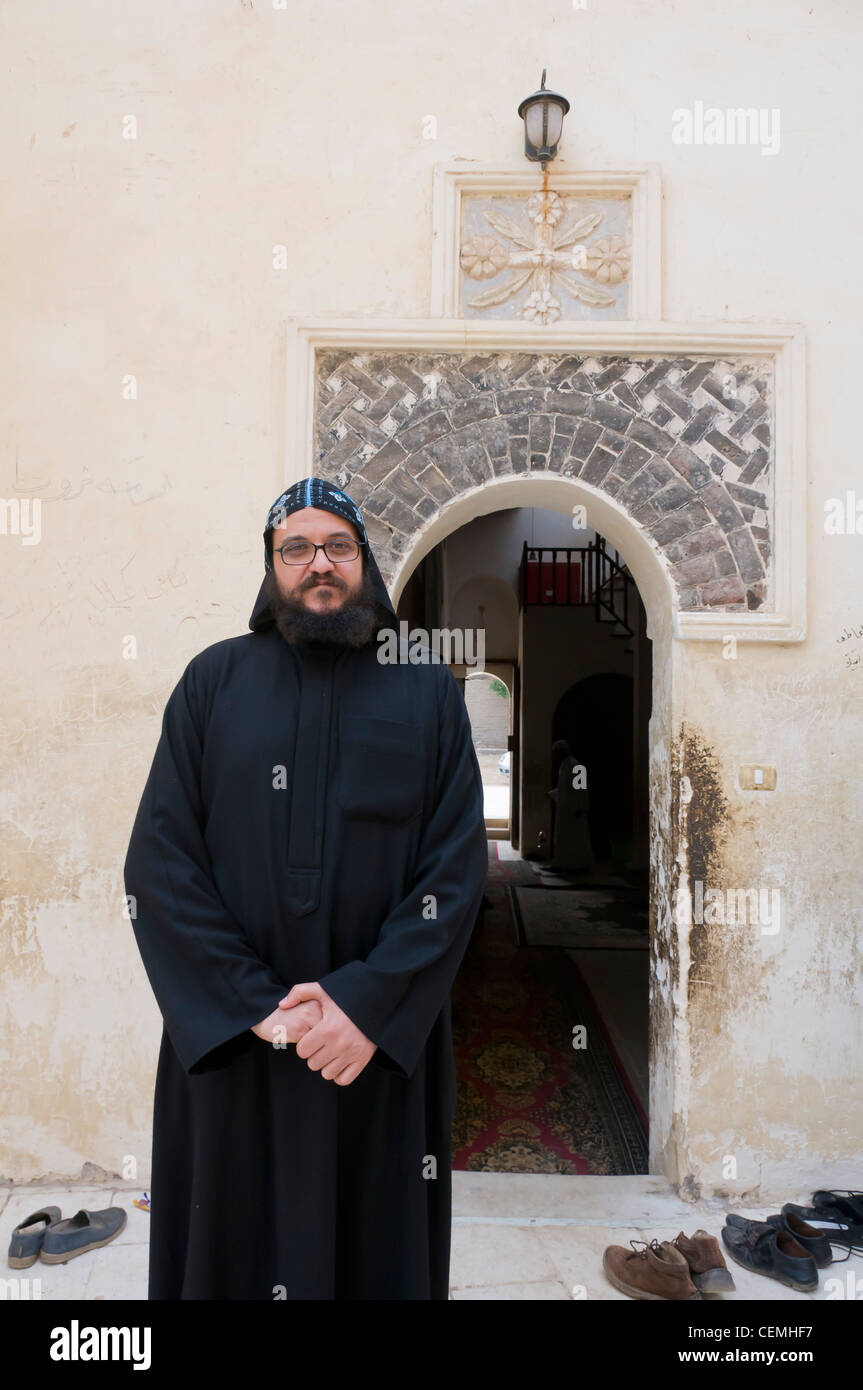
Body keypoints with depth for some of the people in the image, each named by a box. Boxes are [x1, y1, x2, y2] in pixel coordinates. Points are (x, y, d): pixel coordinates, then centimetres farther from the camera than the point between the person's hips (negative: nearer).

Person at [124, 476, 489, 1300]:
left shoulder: (428, 695, 2)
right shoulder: (213, 683, 2)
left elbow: (457, 868, -5)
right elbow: (157, 864, -5)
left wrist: (369, 1005, -15)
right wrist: (257, 1008, -13)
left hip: (384, 1044, 0)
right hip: (227, 1047, 0)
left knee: (377, 1250, 13)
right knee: (233, 1243, 13)